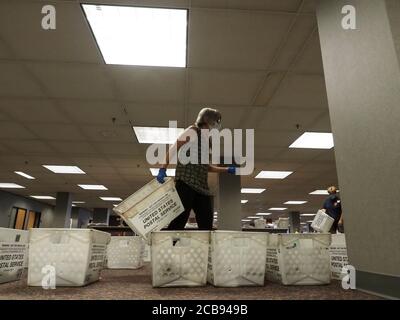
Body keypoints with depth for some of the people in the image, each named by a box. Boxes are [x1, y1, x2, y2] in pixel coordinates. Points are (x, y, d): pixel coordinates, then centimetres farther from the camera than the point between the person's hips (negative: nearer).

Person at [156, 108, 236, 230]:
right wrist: (163, 169, -18)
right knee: (179, 220, -14)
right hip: (186, 182, -8)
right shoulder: (193, 131, 3)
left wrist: (227, 169, 27)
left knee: (206, 224, 5)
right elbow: (173, 149, -6)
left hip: (201, 186, 8)